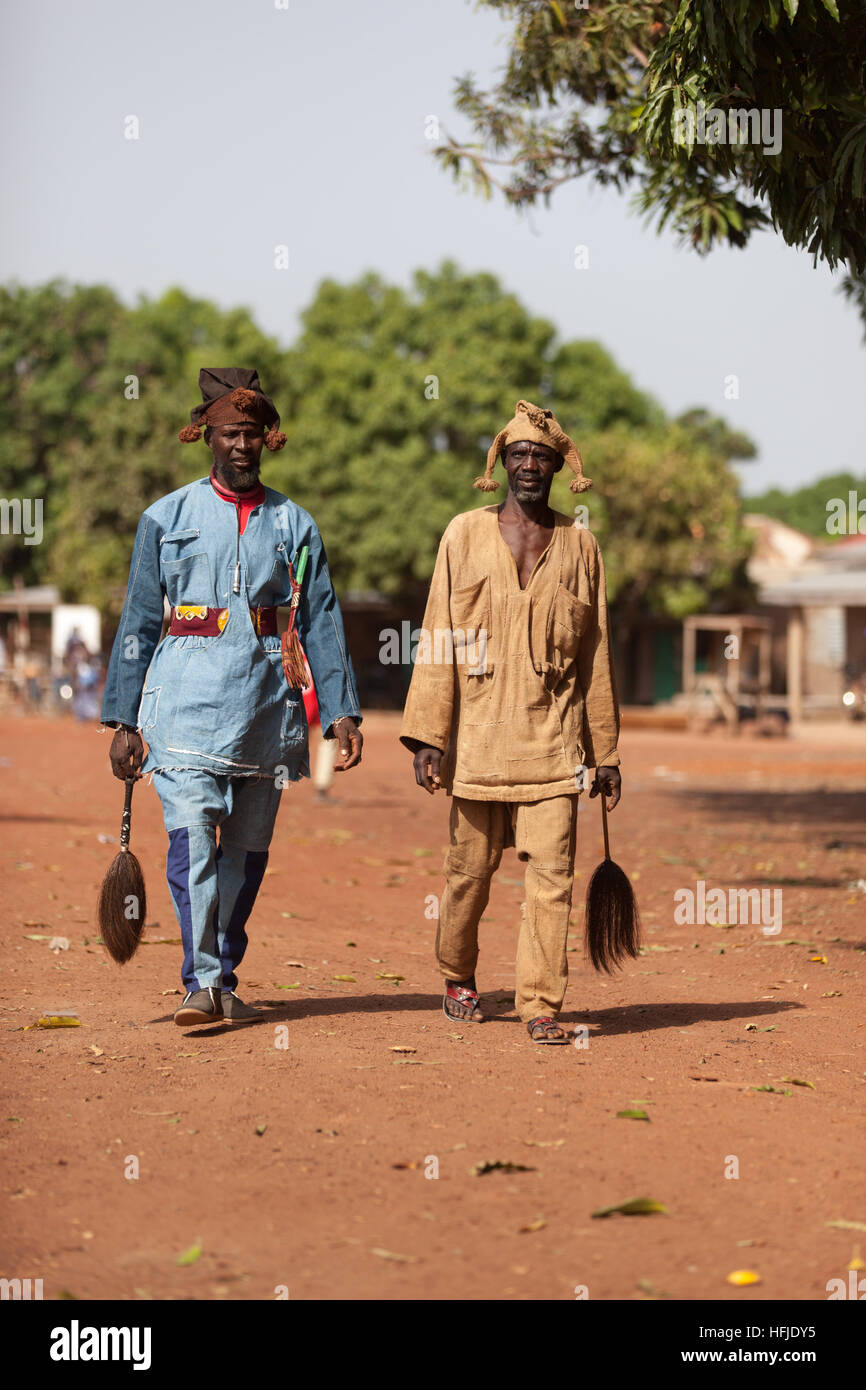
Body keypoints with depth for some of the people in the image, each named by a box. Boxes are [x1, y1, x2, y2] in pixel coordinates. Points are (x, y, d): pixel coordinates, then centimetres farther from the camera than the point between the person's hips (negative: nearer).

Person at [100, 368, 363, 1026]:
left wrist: (342, 710, -3)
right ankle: (202, 983, -17)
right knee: (192, 840, -16)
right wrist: (124, 719, 3)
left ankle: (225, 981, 15)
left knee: (248, 849, 6)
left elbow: (322, 622, 8)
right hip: (187, 697, -2)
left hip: (268, 704, 2)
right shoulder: (166, 517, 8)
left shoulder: (295, 525, 12)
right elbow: (139, 622, 7)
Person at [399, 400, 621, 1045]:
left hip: (553, 742, 0)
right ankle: (458, 977, 30)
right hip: (478, 740, 0)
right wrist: (428, 737, -5)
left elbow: (597, 655, 12)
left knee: (551, 874, -8)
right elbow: (438, 641, 2)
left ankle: (542, 1004, -4)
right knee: (470, 871, 8)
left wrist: (606, 753, 11)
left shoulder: (580, 545, 9)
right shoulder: (465, 536, 5)